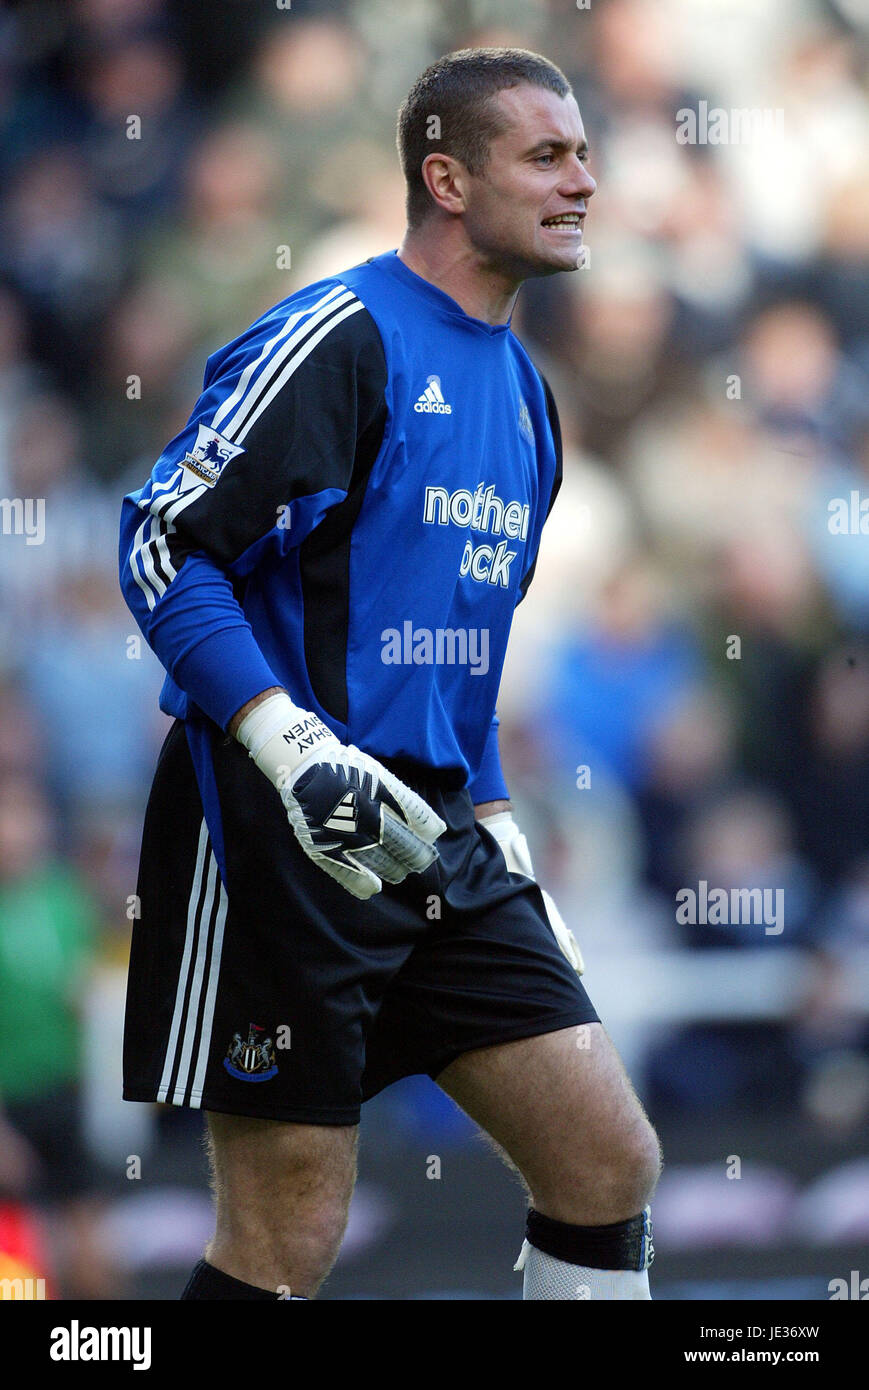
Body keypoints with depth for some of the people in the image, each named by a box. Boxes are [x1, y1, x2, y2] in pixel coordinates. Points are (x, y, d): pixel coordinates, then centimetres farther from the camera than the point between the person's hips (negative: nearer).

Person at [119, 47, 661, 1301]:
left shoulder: (521, 388, 16)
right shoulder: (342, 337, -11)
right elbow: (163, 545, -16)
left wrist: (497, 831, 20)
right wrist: (296, 750, -25)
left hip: (436, 844, 8)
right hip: (277, 844, -8)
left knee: (610, 1161, 2)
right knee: (288, 1237, -6)